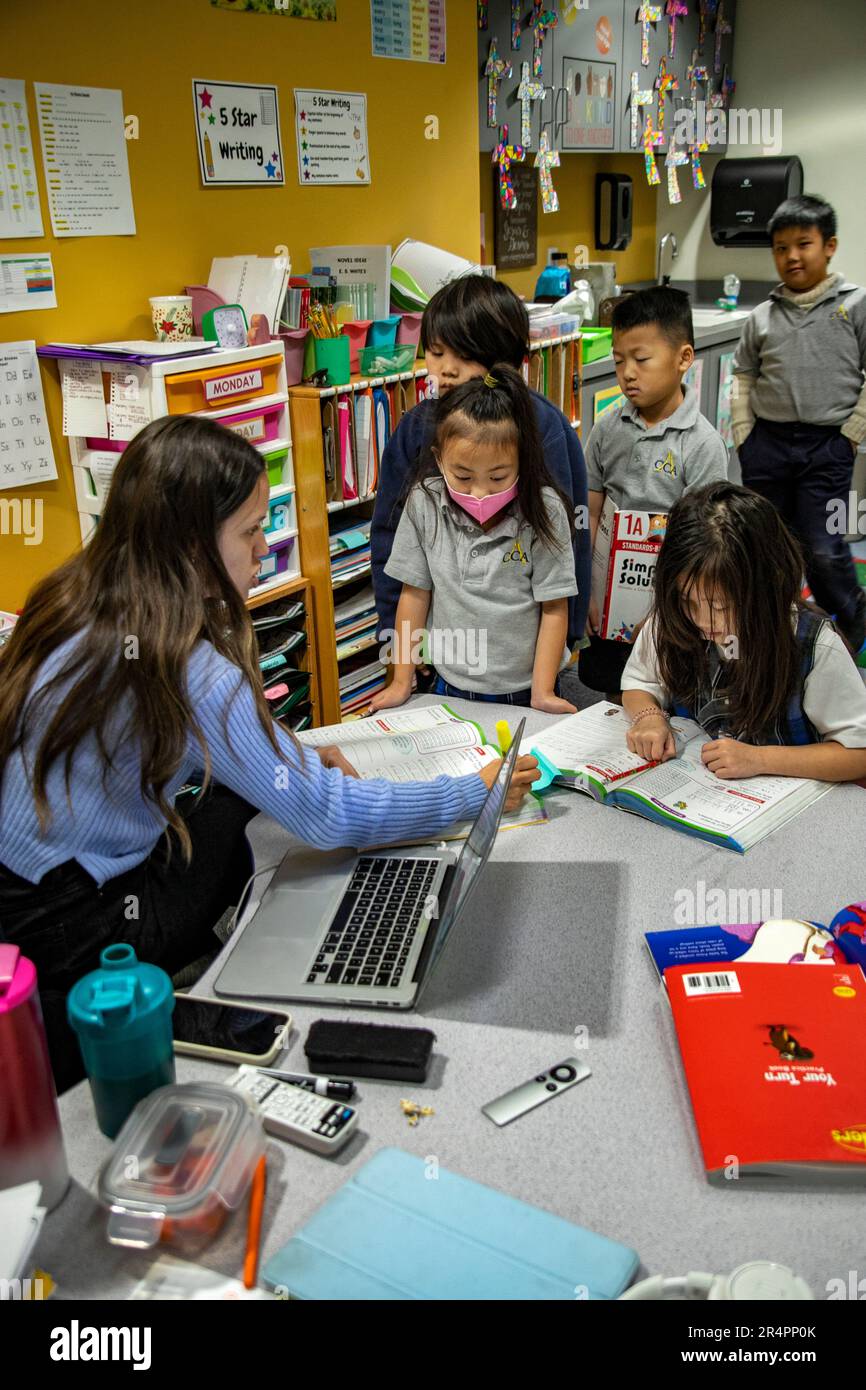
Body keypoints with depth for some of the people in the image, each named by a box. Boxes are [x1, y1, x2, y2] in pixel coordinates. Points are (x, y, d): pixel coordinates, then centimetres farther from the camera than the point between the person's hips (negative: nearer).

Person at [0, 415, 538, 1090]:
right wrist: (476, 792, -10)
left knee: (233, 791, 11)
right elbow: (324, 815, -22)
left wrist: (289, 756, 5)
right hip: (64, 938, -8)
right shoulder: (180, 667, -28)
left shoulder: (77, 603, -2)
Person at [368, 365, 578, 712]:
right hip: (451, 687, 2)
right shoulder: (424, 505, -10)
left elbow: (554, 608, -10)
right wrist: (401, 682, -1)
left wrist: (542, 692, -12)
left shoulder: (544, 512, -15)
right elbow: (415, 593, -2)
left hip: (523, 692, -1)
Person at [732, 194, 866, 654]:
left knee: (823, 548, -4)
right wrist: (743, 435, 5)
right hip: (767, 443, 3)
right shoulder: (762, 316, 6)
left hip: (827, 447, -3)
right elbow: (743, 376, 14)